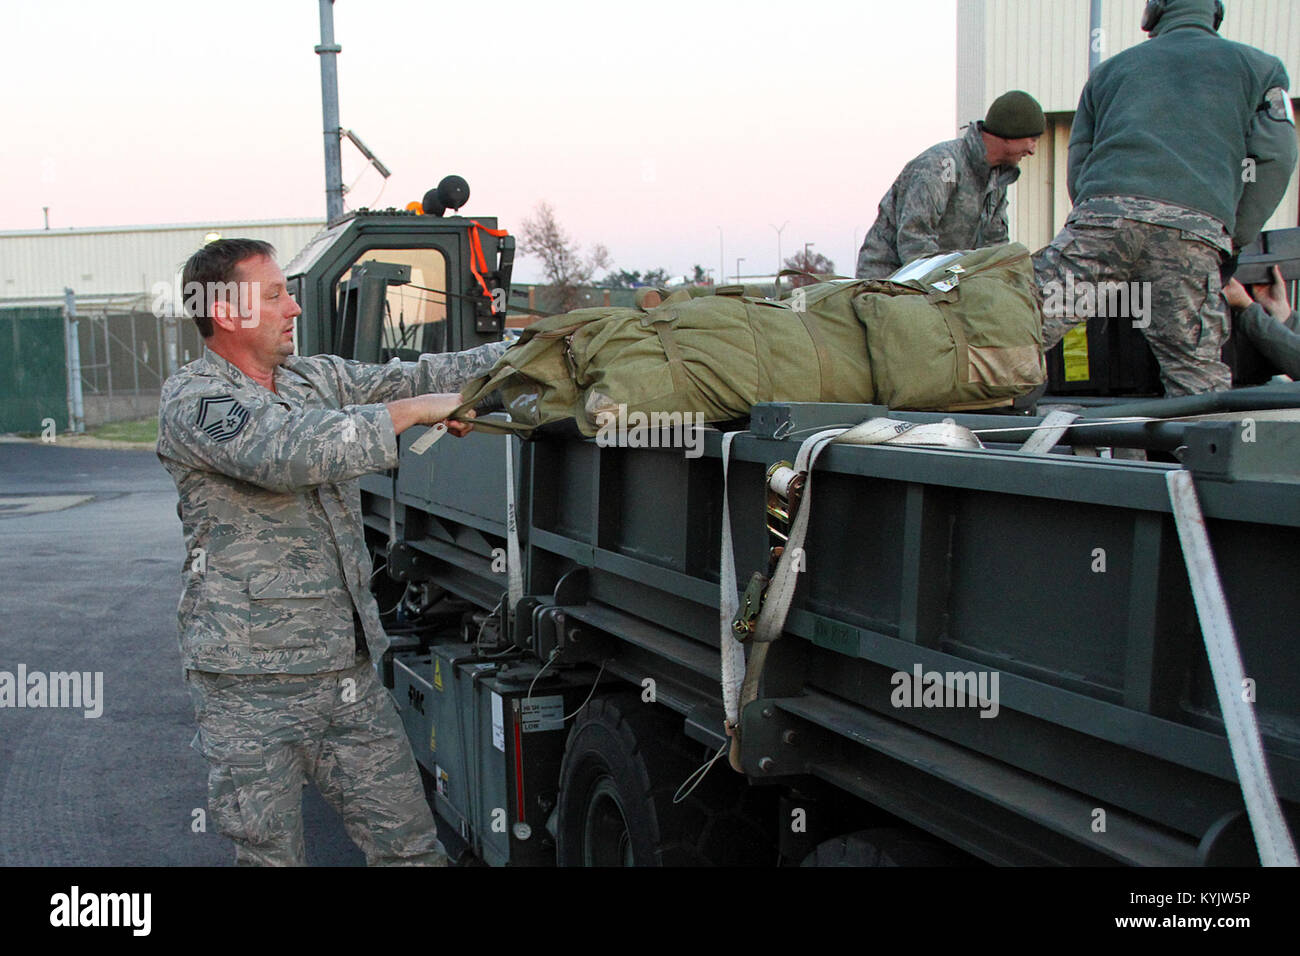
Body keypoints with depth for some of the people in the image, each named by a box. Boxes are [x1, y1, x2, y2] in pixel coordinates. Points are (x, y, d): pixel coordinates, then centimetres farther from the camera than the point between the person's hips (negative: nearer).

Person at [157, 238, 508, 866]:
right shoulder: (192, 400, -9)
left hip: (350, 672, 6)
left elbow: (421, 376, 14)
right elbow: (290, 454, -26)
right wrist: (411, 411, -19)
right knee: (271, 854, 7)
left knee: (412, 847, 7)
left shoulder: (319, 378, 13)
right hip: (250, 687, -6)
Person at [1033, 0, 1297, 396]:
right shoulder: (1259, 65, 26)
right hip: (1196, 226, -1)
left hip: (1101, 212, 1)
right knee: (1196, 370, -3)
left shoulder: (1110, 69, 31)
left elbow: (1077, 167, 27)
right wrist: (1234, 239, 19)